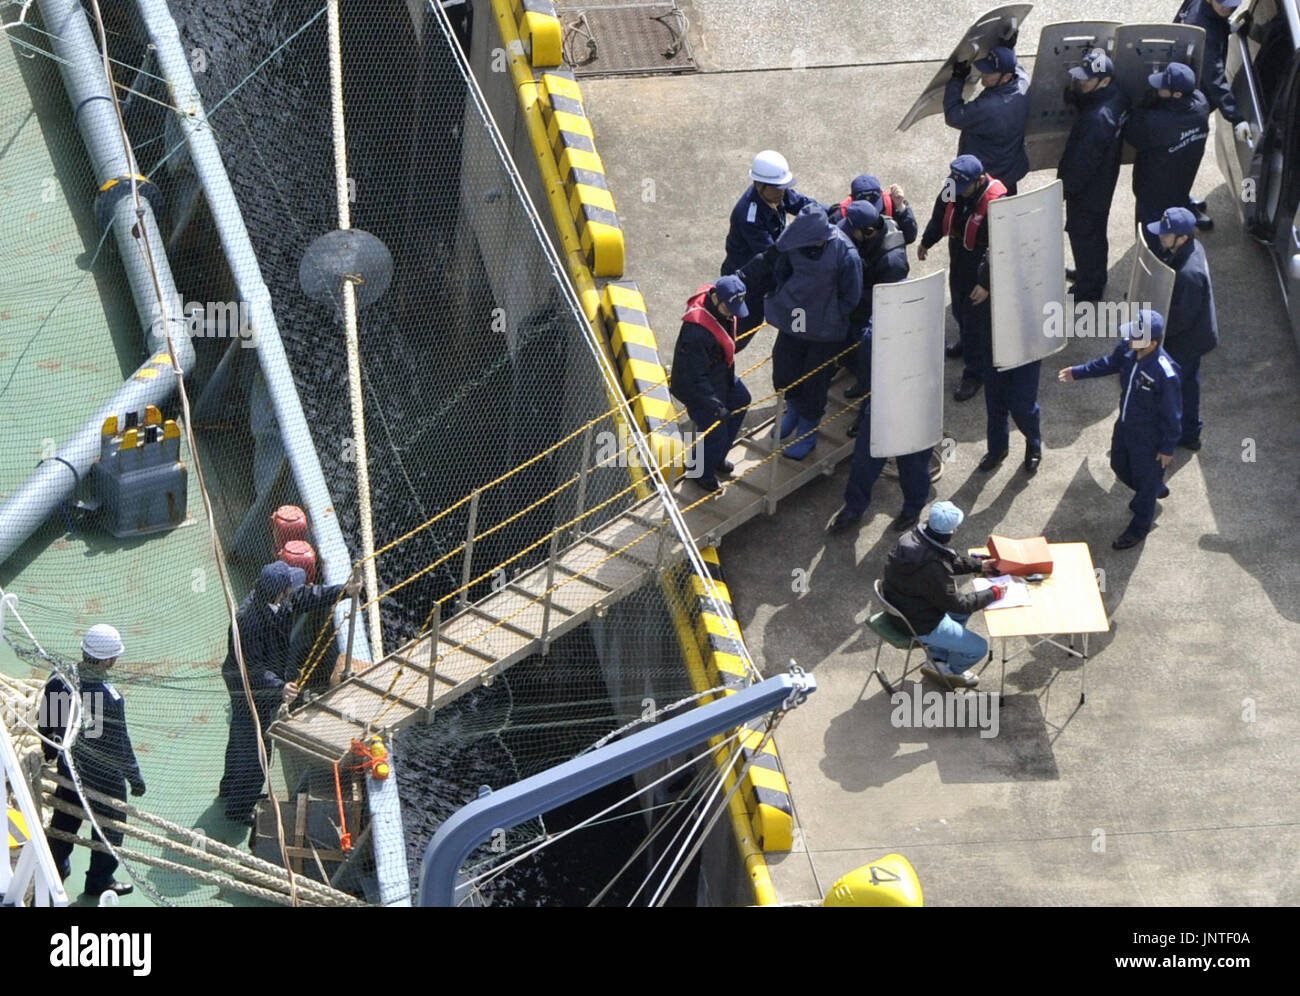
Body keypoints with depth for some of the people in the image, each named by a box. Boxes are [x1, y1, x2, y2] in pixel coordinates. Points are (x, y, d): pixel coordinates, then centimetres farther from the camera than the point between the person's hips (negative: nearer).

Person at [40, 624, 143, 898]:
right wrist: (134, 776, -8)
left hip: (69, 761, 6)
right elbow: (118, 744, -22)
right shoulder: (109, 699, -33)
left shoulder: (60, 678, -15)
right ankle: (100, 880, 28)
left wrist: (49, 747, 20)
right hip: (102, 773, -6)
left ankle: (56, 866, 42)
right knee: (109, 823, 15)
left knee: (65, 816, 26)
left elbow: (47, 721, 1)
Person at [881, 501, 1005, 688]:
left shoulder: (915, 538, -11)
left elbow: (951, 560, 11)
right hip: (919, 626, -9)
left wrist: (979, 565, 12)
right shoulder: (933, 567, -38)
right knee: (978, 648, 2)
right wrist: (993, 593, -13)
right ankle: (951, 670, 32)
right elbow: (956, 603, -24)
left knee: (963, 612, 29)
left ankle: (937, 659, 36)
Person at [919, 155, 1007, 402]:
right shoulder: (953, 189, -13)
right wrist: (926, 241, 23)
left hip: (981, 268, -7)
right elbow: (939, 216, 9)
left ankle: (976, 373, 20)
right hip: (958, 260, 7)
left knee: (978, 319, 4)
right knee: (959, 309, 28)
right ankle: (966, 344, 57)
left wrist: (986, 283, -28)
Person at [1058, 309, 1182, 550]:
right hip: (1125, 426, 8)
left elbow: (1172, 414, -24)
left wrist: (1168, 448, -14)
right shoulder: (1128, 350, -17)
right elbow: (1108, 363, 9)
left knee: (1145, 479, 15)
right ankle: (1157, 490, 59)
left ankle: (1139, 528, 40)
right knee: (1120, 466, 30)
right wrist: (1077, 372, 16)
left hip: (1148, 437, -8)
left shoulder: (1166, 373, -37)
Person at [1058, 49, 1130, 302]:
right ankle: (1094, 274, 46)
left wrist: (1064, 187, -16)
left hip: (1088, 189, -9)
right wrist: (1074, 91, -16)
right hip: (1103, 182, 9)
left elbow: (1081, 163, -29)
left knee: (1084, 235, 10)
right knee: (1095, 232, 27)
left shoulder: (1097, 119, -36)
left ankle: (1088, 288, 26)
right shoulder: (1117, 98, -8)